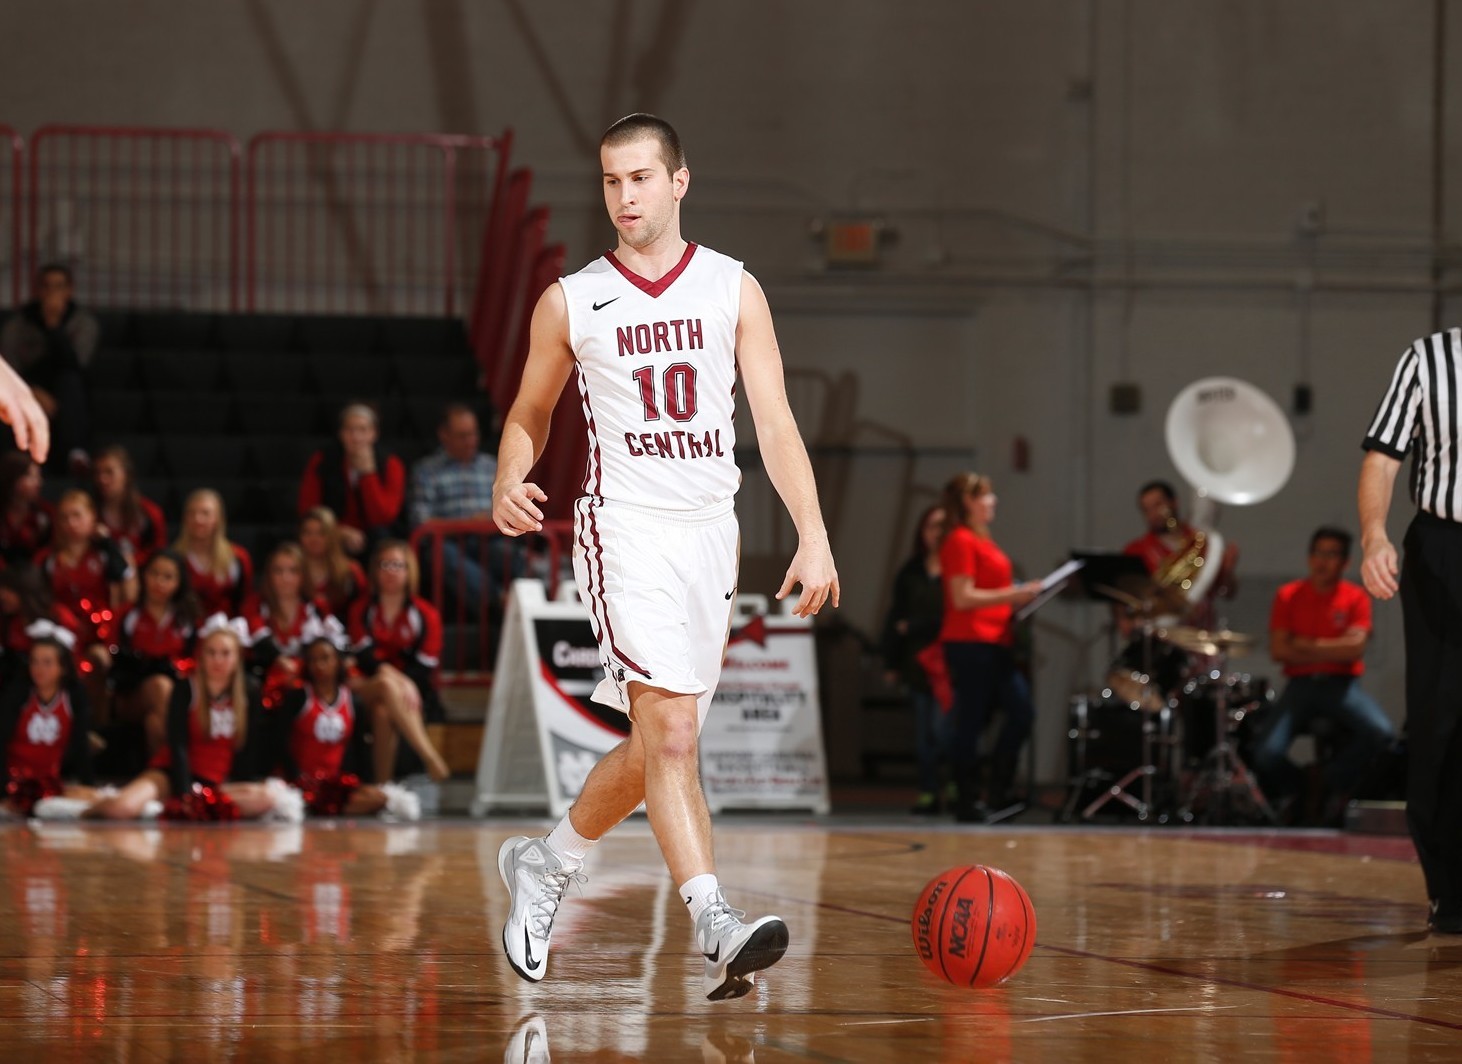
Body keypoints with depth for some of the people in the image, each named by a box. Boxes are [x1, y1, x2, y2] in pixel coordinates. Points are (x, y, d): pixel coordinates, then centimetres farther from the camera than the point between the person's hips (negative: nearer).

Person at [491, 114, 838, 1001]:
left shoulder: (733, 290, 4)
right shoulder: (571, 303, 3)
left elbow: (775, 420, -2)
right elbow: (530, 414, 16)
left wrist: (813, 536, -12)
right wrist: (509, 486, -6)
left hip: (712, 530, 3)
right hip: (626, 529, -3)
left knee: (657, 744, 12)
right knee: (671, 731, -19)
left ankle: (544, 864, 34)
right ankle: (716, 926, -26)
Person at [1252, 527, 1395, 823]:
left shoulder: (1355, 598, 3)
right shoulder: (1288, 596, 5)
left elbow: (1355, 648, -10)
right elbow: (1278, 650, -4)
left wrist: (1308, 646, -9)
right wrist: (1333, 651, -6)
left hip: (1342, 685, 0)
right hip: (1301, 685, 0)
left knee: (1381, 732, -30)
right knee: (1266, 754, -24)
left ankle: (1335, 783, -3)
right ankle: (1290, 789, 13)